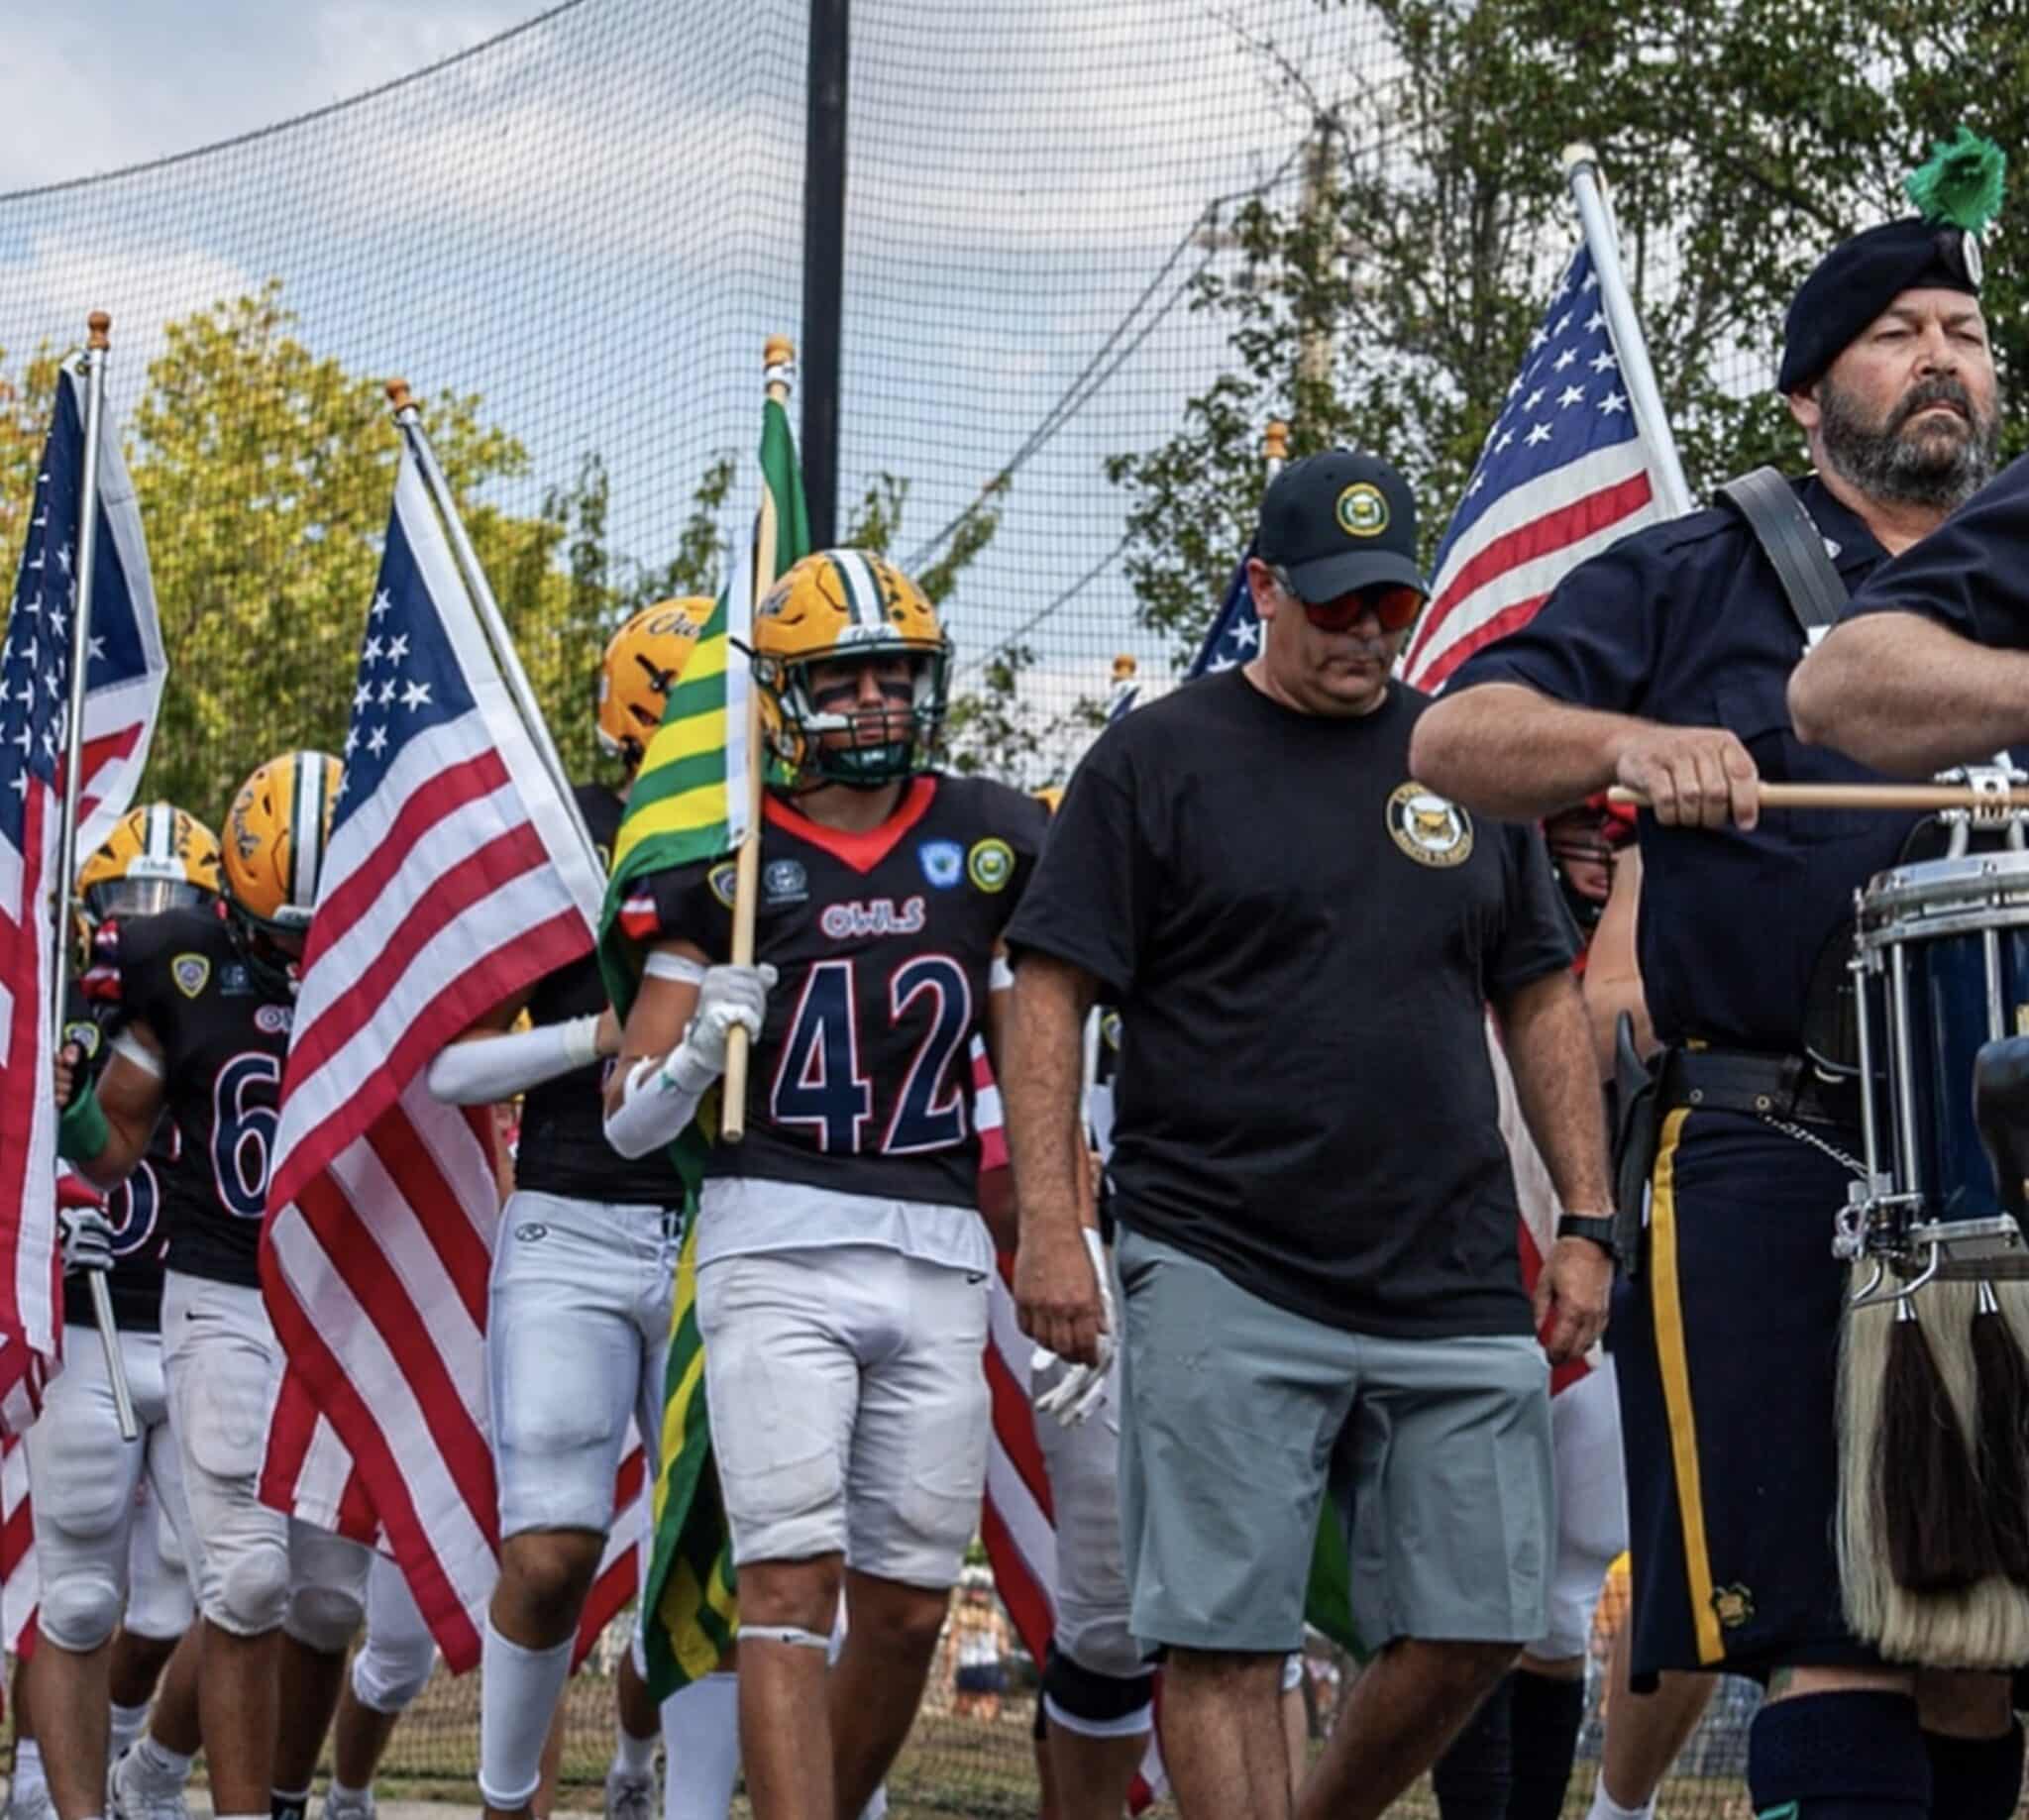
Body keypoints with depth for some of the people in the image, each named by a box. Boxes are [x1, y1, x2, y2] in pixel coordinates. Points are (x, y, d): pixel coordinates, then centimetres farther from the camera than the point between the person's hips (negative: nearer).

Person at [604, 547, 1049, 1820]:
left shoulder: (991, 842, 8)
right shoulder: (727, 862, 2)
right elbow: (631, 1121, 3)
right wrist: (700, 1044, -17)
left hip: (940, 1253, 3)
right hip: (777, 1243, -3)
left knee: (906, 1607, 7)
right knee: (792, 1581, -12)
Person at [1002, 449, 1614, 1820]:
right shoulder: (1159, 759, 1)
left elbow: (1542, 1003, 18)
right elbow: (1051, 997, -1)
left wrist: (1586, 1224, 11)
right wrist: (1050, 1225, -10)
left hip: (1454, 1285, 4)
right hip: (1224, 1284, -4)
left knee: (1476, 1629, 3)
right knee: (1226, 1640, -5)